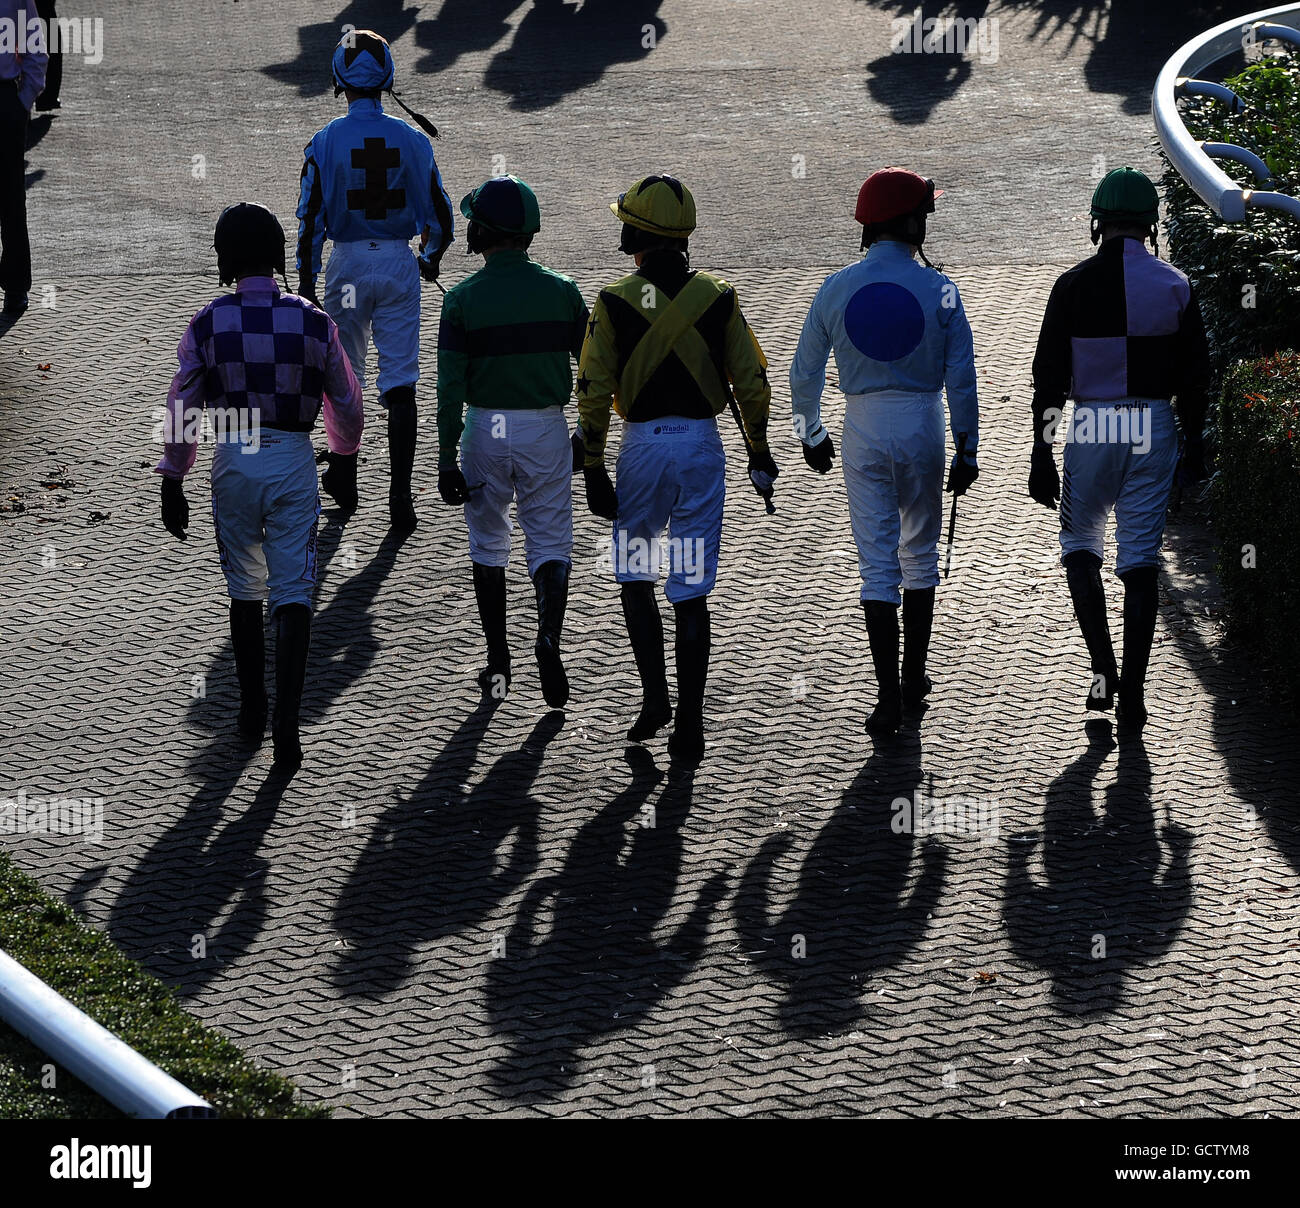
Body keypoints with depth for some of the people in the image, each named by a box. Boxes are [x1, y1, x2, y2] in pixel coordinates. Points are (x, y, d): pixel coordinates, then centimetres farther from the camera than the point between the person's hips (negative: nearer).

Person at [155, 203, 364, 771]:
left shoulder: (208, 324, -7)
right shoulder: (313, 322, -5)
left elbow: (181, 410, -4)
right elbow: (347, 405, 5)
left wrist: (173, 484, 4)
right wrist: (345, 450, 27)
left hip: (233, 463, 1)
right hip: (294, 462, -1)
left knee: (244, 586, 18)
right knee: (293, 591, 1)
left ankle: (252, 708, 28)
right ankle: (286, 720, -10)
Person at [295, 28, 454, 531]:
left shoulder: (326, 141, -9)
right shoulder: (411, 139, -4)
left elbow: (311, 219, -8)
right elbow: (438, 212, 2)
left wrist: (306, 283, -2)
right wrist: (431, 258, 21)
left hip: (348, 263, -1)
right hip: (399, 265, 1)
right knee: (400, 385, 2)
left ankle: (344, 479, 29)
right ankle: (400, 496, -4)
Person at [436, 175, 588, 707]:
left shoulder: (463, 298, -9)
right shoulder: (561, 291, -4)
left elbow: (450, 387, -10)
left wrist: (446, 459, -6)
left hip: (485, 430, -1)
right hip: (547, 429, 1)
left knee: (487, 545, 15)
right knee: (550, 544, 6)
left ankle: (498, 661, 16)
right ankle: (549, 636, -20)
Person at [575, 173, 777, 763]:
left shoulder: (615, 302, -7)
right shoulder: (717, 298, -1)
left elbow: (595, 393, -8)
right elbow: (751, 383, 1)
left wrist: (593, 468, -1)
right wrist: (758, 450, 13)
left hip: (642, 446, -2)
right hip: (703, 445, 2)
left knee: (635, 577, 18)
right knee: (690, 591, 4)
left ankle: (654, 696, 6)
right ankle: (688, 725, 3)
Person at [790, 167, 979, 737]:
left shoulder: (836, 289, -4)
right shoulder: (938, 289, -8)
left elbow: (805, 373, 3)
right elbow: (961, 377, -7)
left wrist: (811, 435, 18)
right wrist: (966, 451, 1)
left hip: (863, 431, 1)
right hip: (923, 428, -1)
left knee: (877, 562, 3)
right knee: (919, 553, 15)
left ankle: (888, 695, -5)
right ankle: (914, 684, 22)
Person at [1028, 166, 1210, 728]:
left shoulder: (1073, 286, -5)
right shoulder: (1175, 286, -1)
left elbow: (1048, 376, -4)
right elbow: (1195, 375, 5)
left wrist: (1041, 457, 1)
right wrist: (1194, 445, 16)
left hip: (1090, 429, -1)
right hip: (1154, 431, 1)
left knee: (1080, 541, 17)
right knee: (1141, 558, 5)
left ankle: (1102, 668, 1)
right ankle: (1132, 694, 3)